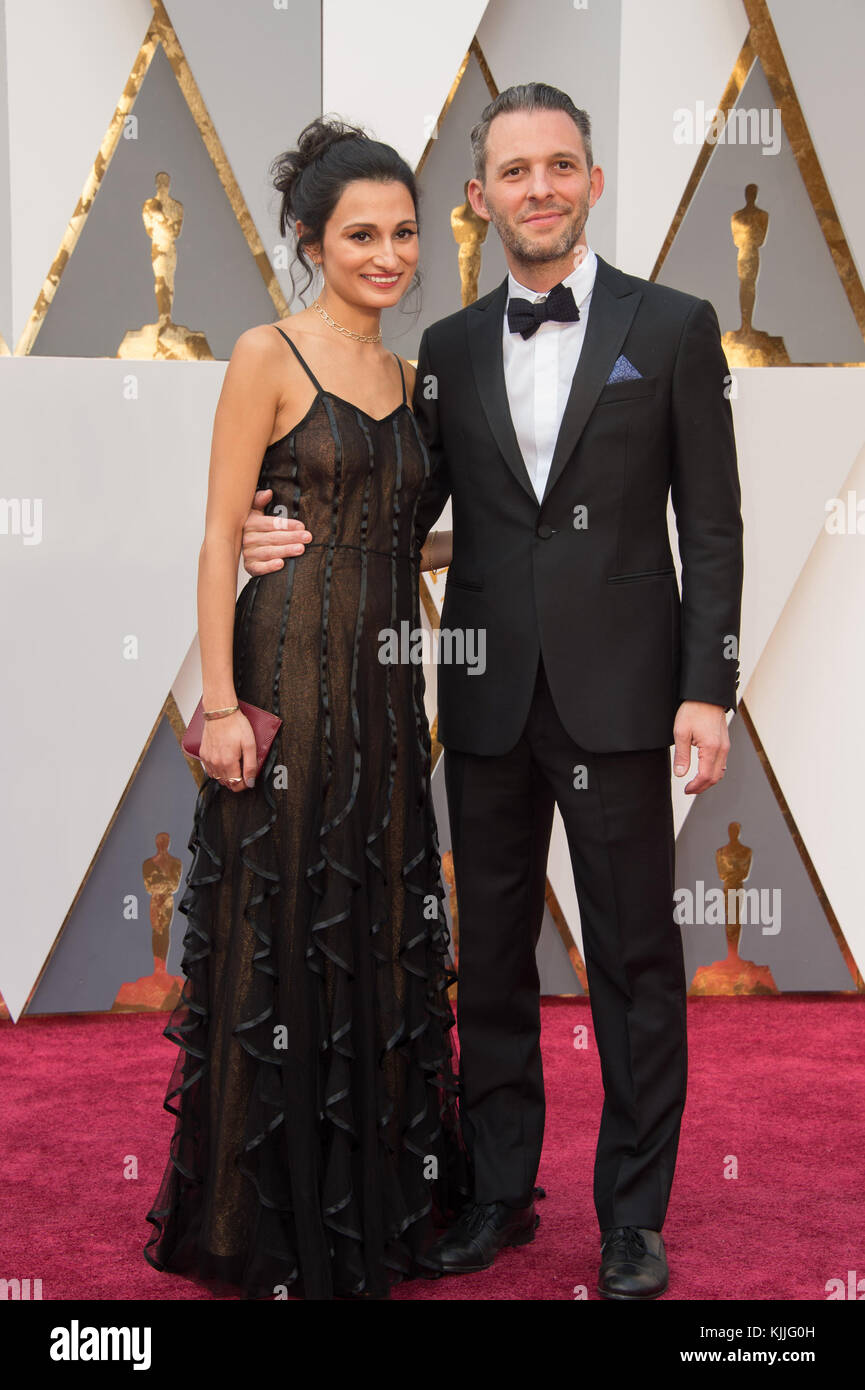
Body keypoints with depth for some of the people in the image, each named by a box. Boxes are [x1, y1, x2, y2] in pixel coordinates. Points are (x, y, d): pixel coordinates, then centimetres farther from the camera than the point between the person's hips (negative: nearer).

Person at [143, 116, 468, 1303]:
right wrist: (221, 702, -17)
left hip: (383, 683, 7)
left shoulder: (402, 371, 13)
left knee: (381, 932, 13)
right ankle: (273, 1219, 16)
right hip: (289, 672, -7)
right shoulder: (268, 357, -7)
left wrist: (418, 695, 16)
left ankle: (378, 1194, 28)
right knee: (284, 934, 1)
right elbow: (221, 536, -10)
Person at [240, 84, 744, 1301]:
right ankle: (500, 1192, 27)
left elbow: (712, 526, -2)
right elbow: (409, 515, 10)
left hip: (616, 696, -3)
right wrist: (295, 545, -8)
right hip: (488, 700, 4)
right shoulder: (450, 349, 9)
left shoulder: (673, 328, 0)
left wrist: (706, 688, -9)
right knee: (491, 957, 12)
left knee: (634, 960, 5)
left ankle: (633, 1216, 19)